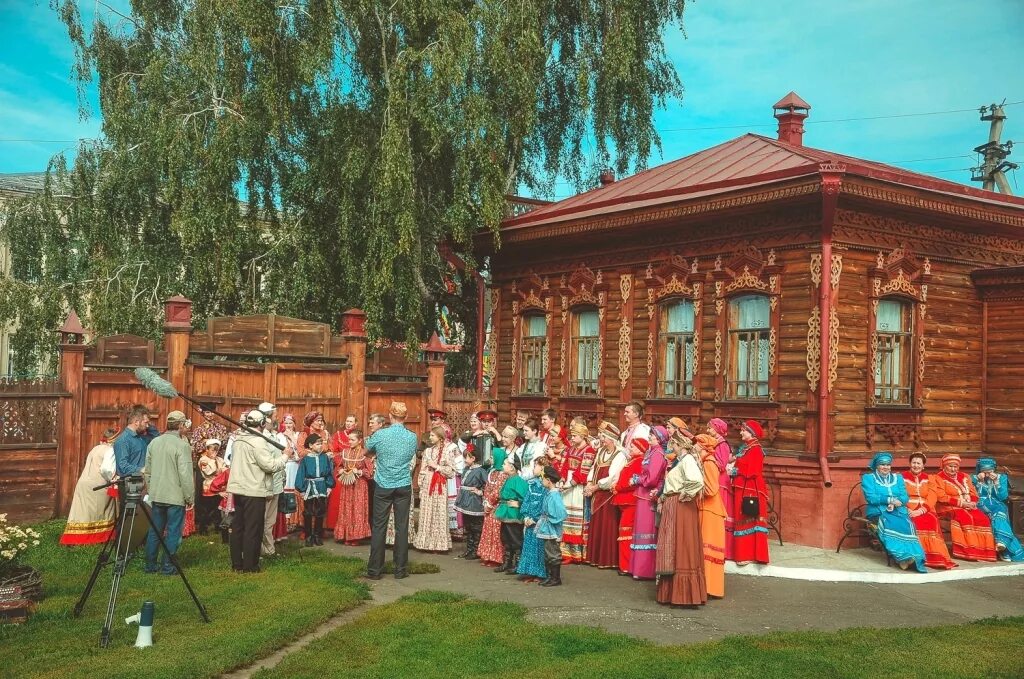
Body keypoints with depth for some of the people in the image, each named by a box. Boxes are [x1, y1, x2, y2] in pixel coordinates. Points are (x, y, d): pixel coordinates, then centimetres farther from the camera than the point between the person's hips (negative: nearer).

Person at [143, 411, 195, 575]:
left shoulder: (154, 443, 5)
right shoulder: (182, 446, -15)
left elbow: (147, 471, 12)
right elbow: (186, 475, -17)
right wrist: (190, 497, -8)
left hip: (156, 495, 6)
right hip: (175, 497, -6)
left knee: (154, 531, 14)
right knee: (173, 532, 3)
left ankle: (150, 565, 20)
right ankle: (168, 566, 5)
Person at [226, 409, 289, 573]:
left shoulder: (238, 439, 8)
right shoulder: (257, 441, -18)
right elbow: (271, 466, -21)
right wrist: (285, 456, -5)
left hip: (238, 489, 8)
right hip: (254, 491, -8)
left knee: (238, 527, 13)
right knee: (253, 529, 0)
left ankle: (237, 563, 20)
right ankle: (249, 565, 5)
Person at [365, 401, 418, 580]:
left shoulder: (380, 435, -9)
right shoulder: (412, 437, -4)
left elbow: (367, 447, 10)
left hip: (383, 486, -1)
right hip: (404, 486, 1)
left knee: (379, 527, 4)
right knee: (402, 528, 6)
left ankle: (375, 570, 7)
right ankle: (400, 569, 10)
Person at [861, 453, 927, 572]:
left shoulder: (898, 478, 21)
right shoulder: (868, 478, 10)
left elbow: (905, 497, 8)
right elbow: (870, 497, -5)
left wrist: (895, 503, -14)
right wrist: (890, 500, -13)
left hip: (898, 511, 3)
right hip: (878, 512, -3)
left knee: (906, 524, -31)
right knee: (891, 523, -35)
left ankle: (911, 556, -40)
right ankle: (902, 556, -40)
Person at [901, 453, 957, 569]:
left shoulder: (928, 479, 16)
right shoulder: (902, 477, 10)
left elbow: (931, 498, 3)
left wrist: (921, 510, -15)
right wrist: (907, 510, -16)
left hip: (925, 511, 2)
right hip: (909, 511, -2)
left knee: (932, 520, -30)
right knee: (917, 522, -34)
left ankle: (934, 557, -34)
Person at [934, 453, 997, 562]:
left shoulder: (964, 477, 18)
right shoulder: (939, 478, -1)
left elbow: (973, 493, 15)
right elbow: (941, 497, -11)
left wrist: (972, 502, -8)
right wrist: (961, 503, -17)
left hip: (968, 507, 6)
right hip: (949, 508, -6)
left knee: (983, 518, -20)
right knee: (966, 518, -33)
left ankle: (984, 551, -22)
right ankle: (969, 552, -36)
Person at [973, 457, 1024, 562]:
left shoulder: (1001, 478, 10)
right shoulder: (974, 479, 7)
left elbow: (1003, 497, -1)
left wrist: (996, 482, -11)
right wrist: (979, 482, -11)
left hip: (998, 507, 2)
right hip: (981, 508, -1)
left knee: (998, 513, -36)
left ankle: (1002, 542, -50)